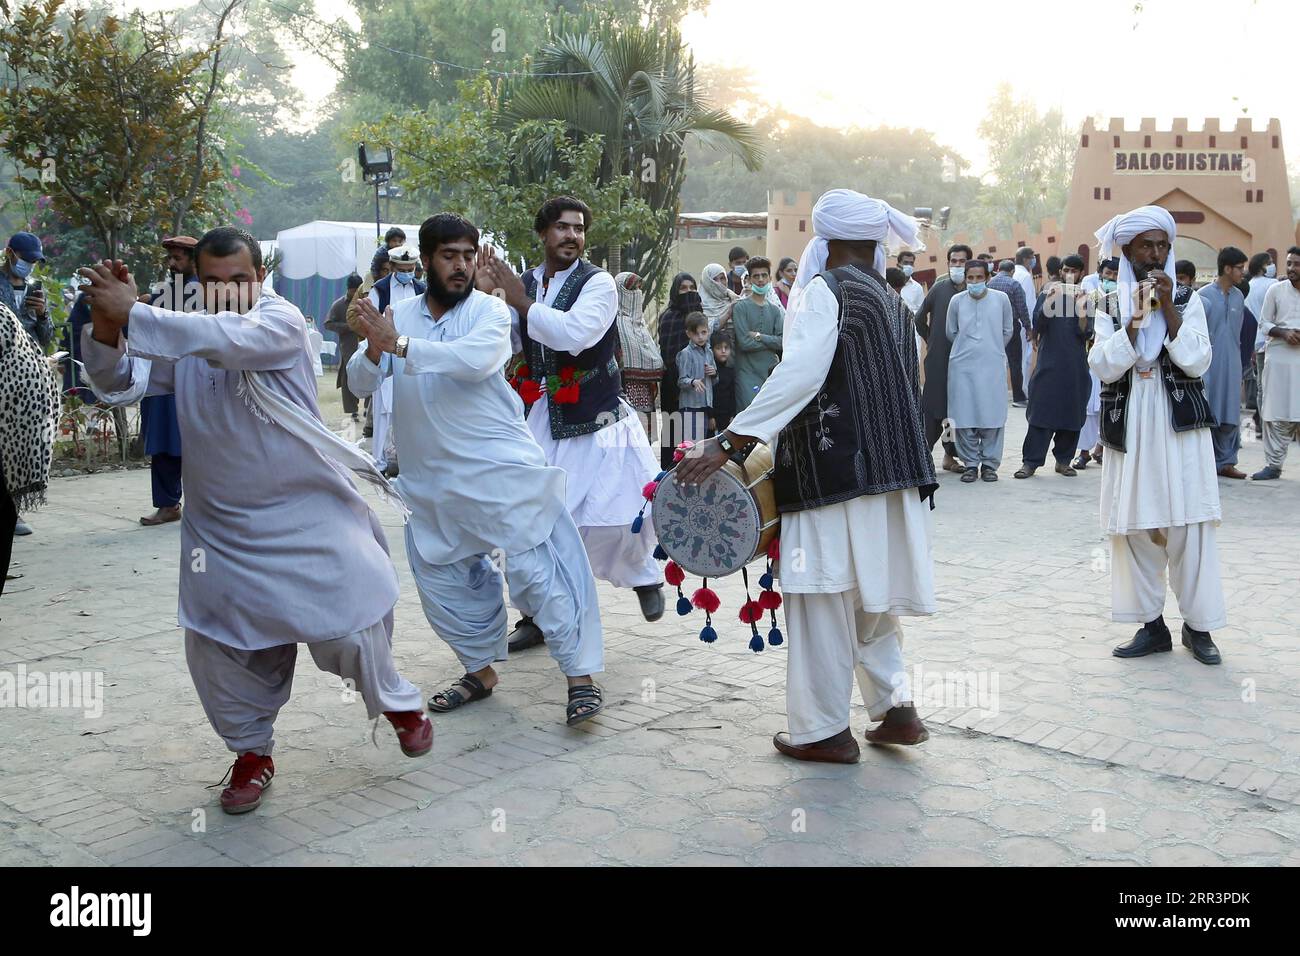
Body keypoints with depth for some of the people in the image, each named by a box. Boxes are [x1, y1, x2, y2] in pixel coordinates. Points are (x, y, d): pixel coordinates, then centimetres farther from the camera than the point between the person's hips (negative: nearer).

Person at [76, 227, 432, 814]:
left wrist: (132, 312, -35)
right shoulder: (183, 336, 4)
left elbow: (230, 339, -34)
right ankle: (252, 751, 27)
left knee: (346, 627, 1)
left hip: (303, 515, -4)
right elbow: (118, 385, -5)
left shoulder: (280, 320, -12)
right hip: (220, 524, 5)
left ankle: (397, 704, 31)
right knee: (216, 645, 4)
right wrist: (104, 325, -24)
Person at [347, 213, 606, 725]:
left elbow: (475, 360, -27)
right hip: (434, 478, 5)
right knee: (440, 578, 13)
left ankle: (581, 674, 1)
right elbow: (360, 382, 0)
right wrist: (373, 349, -22)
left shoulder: (489, 309, -6)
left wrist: (399, 344, -28)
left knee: (533, 567, -8)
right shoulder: (400, 314, 6)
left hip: (499, 468, -5)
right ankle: (481, 670, 31)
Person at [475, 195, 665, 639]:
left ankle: (643, 574, 30)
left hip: (594, 416, -5)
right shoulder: (525, 282, 8)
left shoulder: (598, 282, -9)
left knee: (611, 516, -4)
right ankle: (536, 616, 20)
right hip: (540, 416, 5)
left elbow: (573, 334, -26)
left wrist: (520, 302, -17)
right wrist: (487, 295, -4)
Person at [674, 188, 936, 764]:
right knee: (870, 595, 19)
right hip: (891, 472, 9)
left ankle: (825, 730, 8)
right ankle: (895, 707, 20)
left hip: (836, 473, -9)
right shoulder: (891, 301, 16)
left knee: (823, 596, 0)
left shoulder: (828, 289, -9)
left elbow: (799, 375, -22)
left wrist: (729, 443, -25)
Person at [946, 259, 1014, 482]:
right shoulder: (957, 300, -1)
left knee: (992, 416, 0)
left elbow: (1008, 330, 12)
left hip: (993, 366, 0)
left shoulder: (1001, 299, -1)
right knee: (965, 417, 1)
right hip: (963, 366, 0)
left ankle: (989, 464, 11)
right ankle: (971, 464, 12)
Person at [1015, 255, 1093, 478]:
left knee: (1071, 413, 4)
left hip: (1075, 366, 2)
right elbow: (1037, 326, -5)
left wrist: (1081, 309, -16)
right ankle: (1030, 462, -6)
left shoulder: (1085, 299, 9)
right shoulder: (1047, 294, 6)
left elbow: (1086, 334, -2)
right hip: (1049, 363, -2)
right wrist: (1049, 303, -19)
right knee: (1041, 412, -6)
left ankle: (1063, 460, 14)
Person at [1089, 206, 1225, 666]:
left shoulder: (1188, 300, 6)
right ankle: (1152, 625, 12)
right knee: (1134, 526, 2)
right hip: (1129, 426, 1)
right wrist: (1137, 316, -13)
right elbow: (1104, 367, -6)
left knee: (1188, 525, -3)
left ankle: (1198, 625, 8)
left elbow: (1197, 362, -6)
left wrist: (1168, 309, -10)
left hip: (1179, 425, -1)